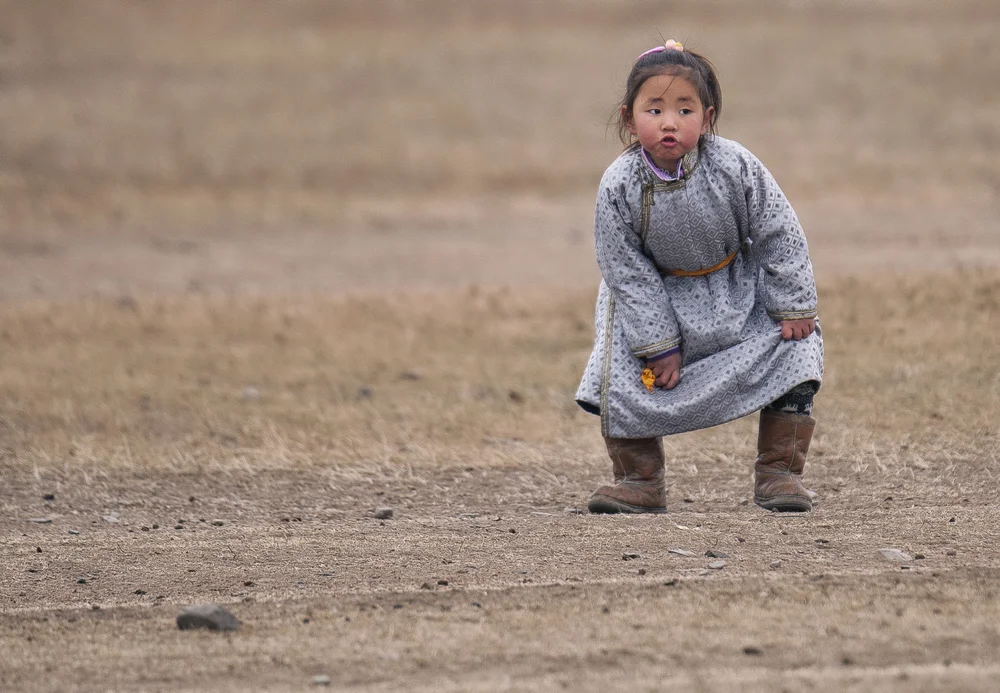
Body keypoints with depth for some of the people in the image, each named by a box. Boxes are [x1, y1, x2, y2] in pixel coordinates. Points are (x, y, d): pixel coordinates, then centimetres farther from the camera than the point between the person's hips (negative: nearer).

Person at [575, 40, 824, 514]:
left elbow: (779, 236, -14)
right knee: (623, 375, -12)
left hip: (739, 289, 0)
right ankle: (639, 482, 6)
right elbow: (628, 273, -17)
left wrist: (793, 308, -12)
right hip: (659, 296, 0)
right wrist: (658, 345, -18)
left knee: (791, 348, -12)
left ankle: (778, 472, 2)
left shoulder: (734, 167, -26)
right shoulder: (618, 188, -26)